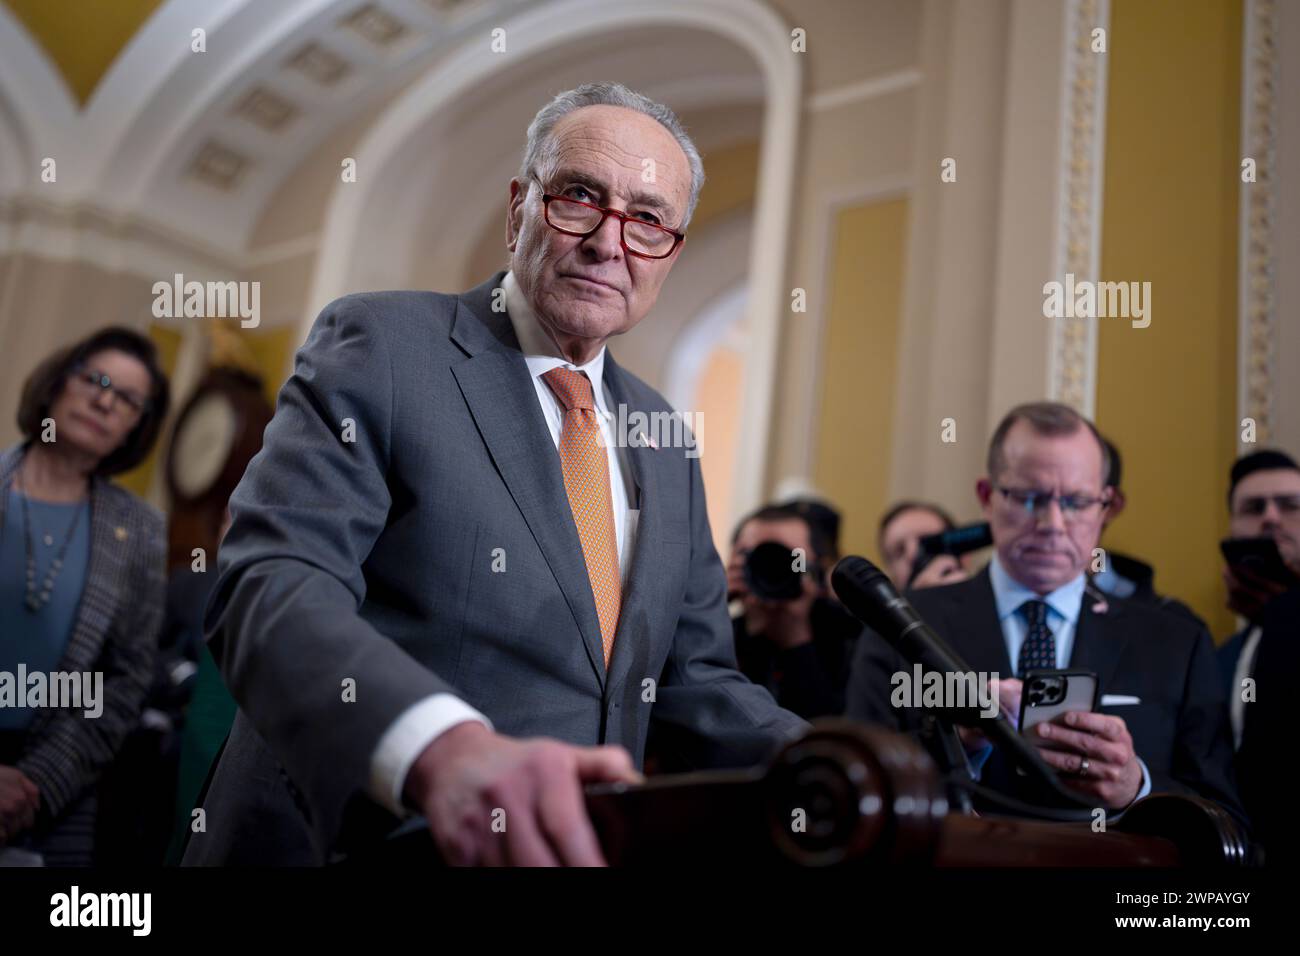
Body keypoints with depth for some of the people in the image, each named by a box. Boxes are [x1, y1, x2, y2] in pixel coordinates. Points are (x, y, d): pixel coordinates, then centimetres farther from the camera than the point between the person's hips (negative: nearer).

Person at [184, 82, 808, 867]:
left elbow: (695, 678, 12)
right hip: (352, 842, -4)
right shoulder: (379, 343, -5)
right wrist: (440, 746, -35)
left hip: (580, 846, 5)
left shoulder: (666, 443, 12)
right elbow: (272, 584, -18)